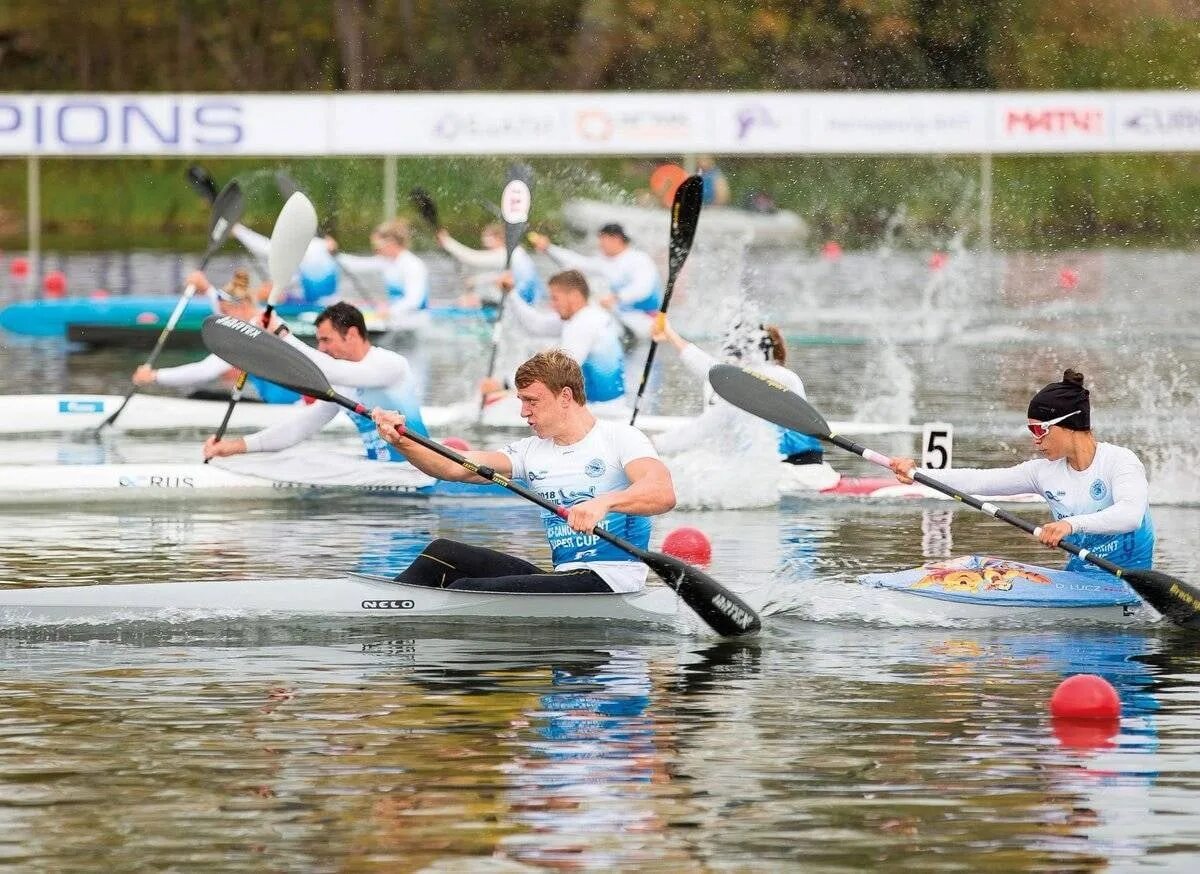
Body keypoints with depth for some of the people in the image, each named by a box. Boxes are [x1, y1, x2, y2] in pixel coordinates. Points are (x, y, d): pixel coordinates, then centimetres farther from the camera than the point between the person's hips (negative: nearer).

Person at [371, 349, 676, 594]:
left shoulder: (619, 438, -5)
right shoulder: (532, 452, 14)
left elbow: (664, 494, -24)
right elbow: (455, 467, 2)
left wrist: (604, 502, -42)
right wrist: (403, 442, -15)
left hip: (610, 585, -7)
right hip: (562, 576, 7)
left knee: (466, 592, -21)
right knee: (443, 553, -2)